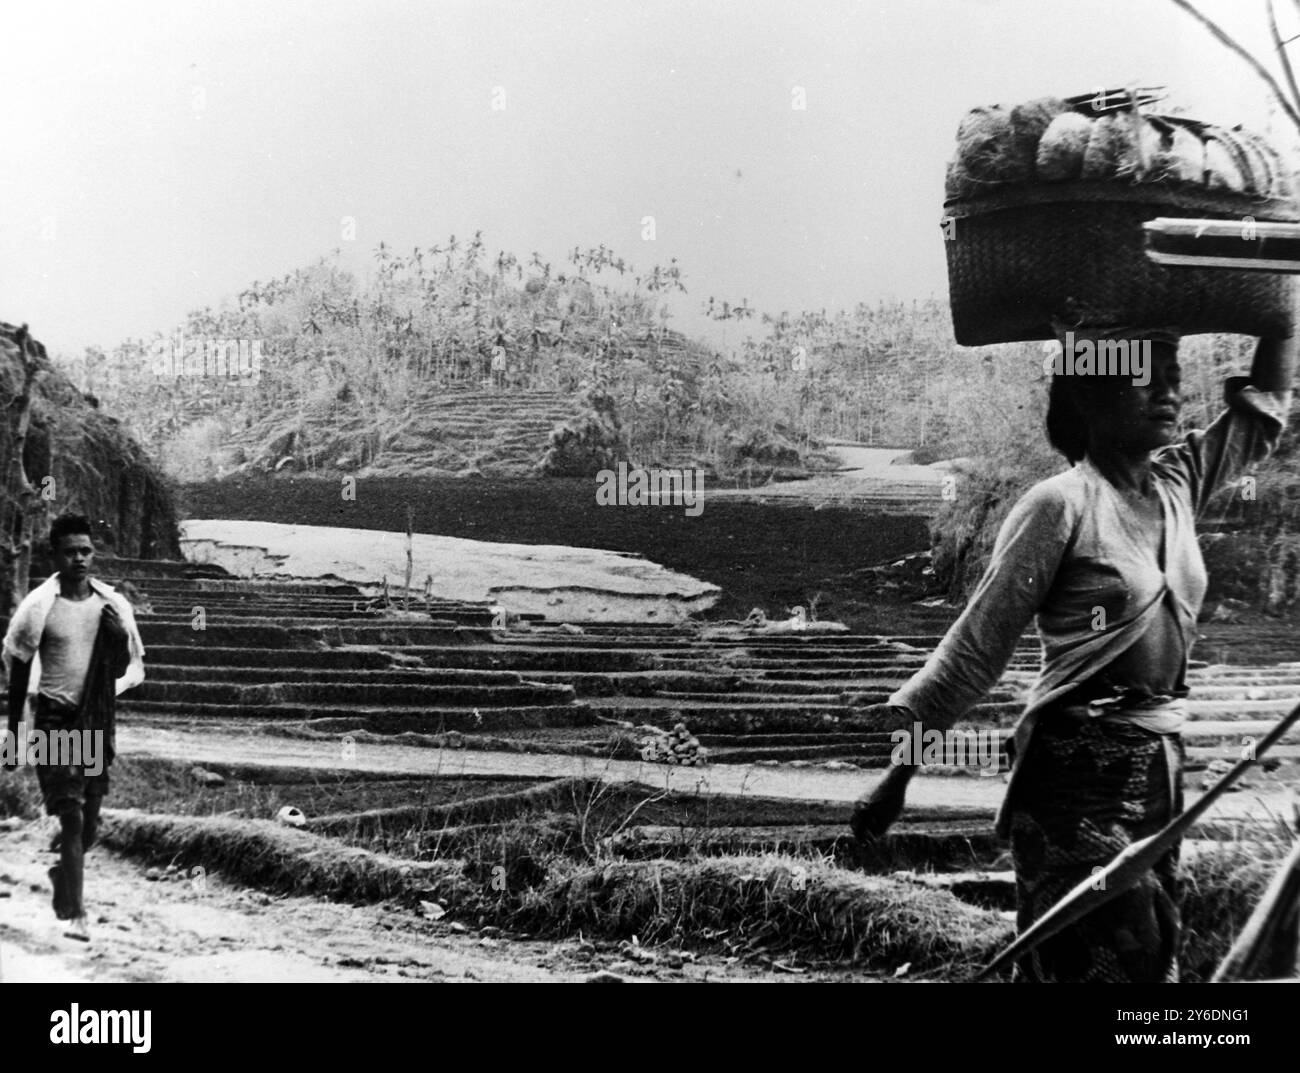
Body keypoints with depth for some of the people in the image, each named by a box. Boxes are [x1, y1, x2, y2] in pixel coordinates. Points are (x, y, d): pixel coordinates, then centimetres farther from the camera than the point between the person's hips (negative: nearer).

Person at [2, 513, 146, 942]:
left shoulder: (114, 605, 3)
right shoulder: (39, 606, -5)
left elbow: (125, 669, 7)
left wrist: (115, 636, -13)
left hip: (98, 719, 4)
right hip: (55, 717, -4)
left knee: (90, 822, 11)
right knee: (72, 817, -12)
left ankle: (64, 870, 40)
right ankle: (74, 914, -10)